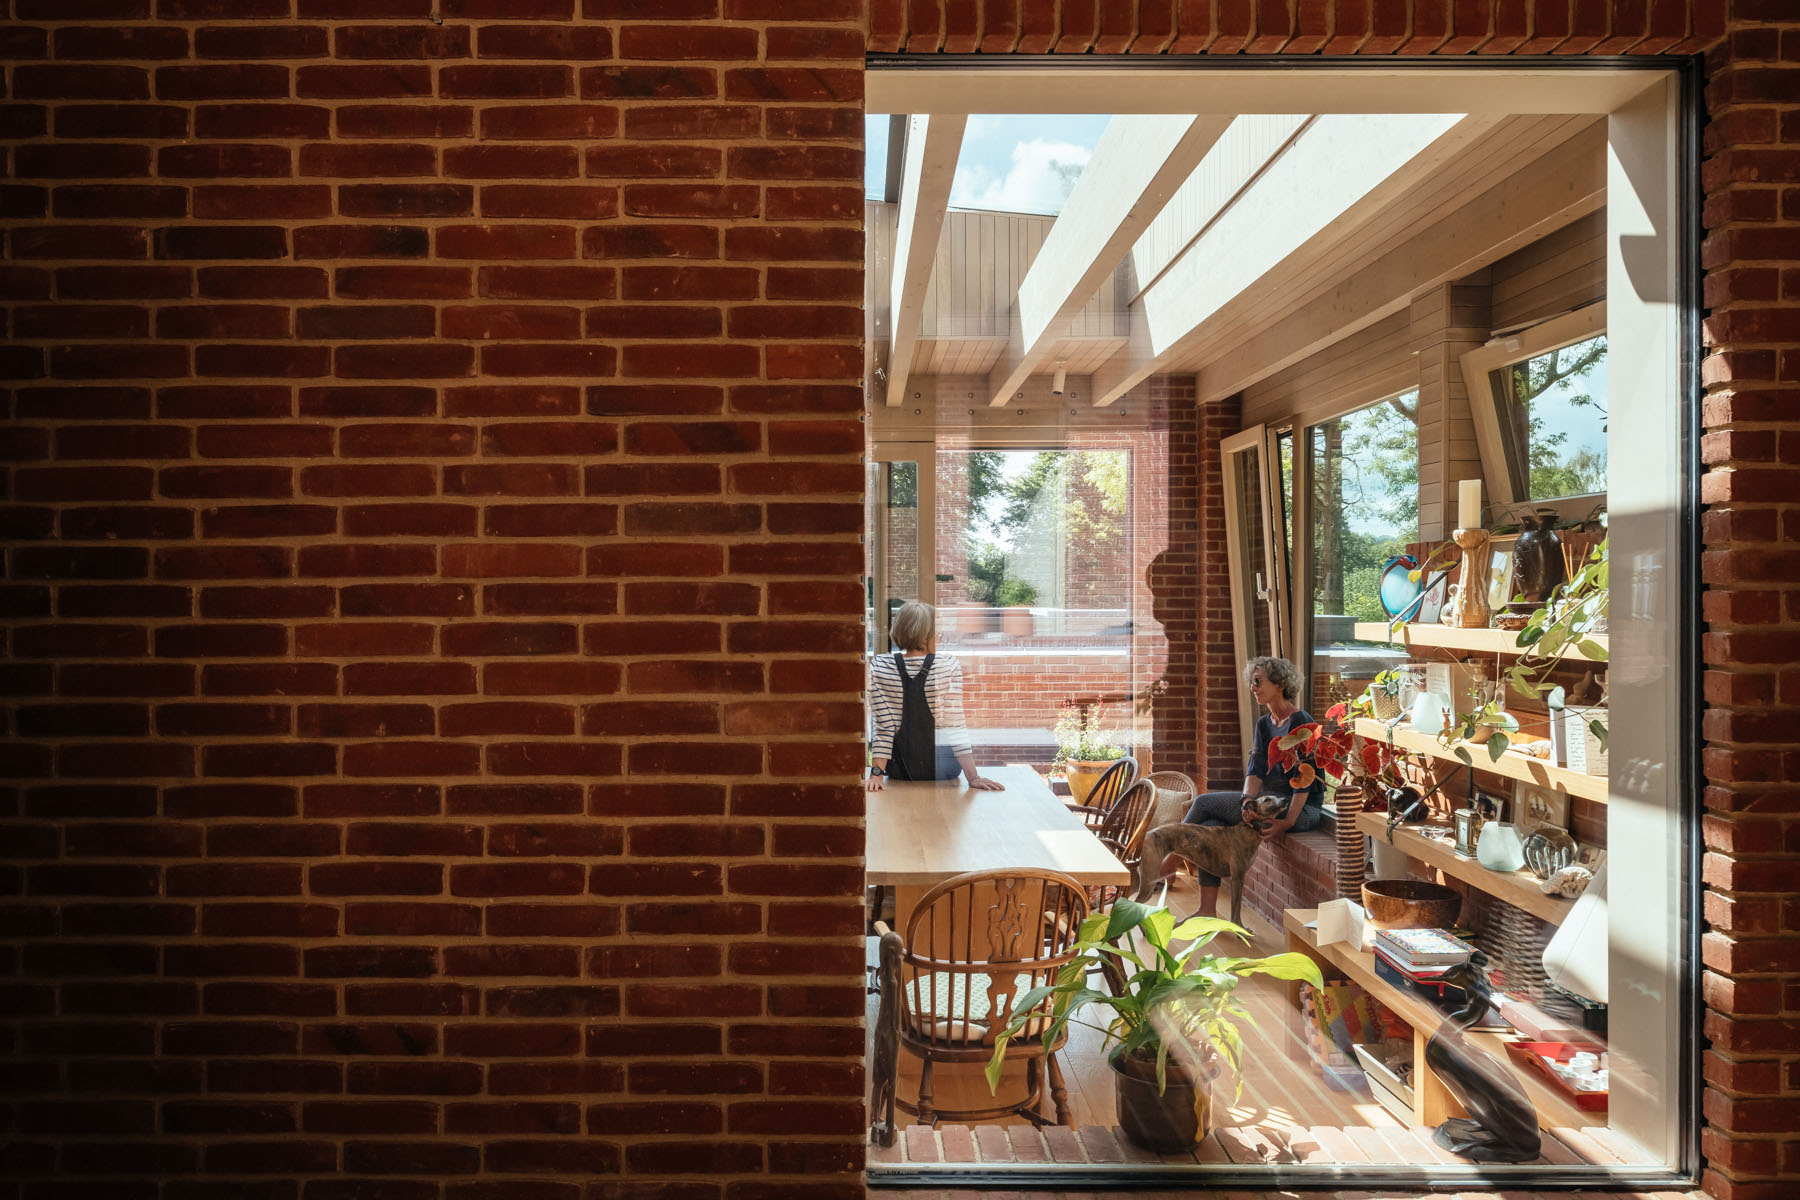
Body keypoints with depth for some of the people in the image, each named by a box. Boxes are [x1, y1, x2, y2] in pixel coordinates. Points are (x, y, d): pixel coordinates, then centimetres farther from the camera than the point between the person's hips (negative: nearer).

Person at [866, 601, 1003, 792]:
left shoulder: (878, 668, -9)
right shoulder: (949, 667, -13)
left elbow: (883, 726, -11)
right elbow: (954, 728, -17)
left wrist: (877, 773, -9)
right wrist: (973, 777, -15)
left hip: (897, 769, 1)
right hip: (941, 768, -1)